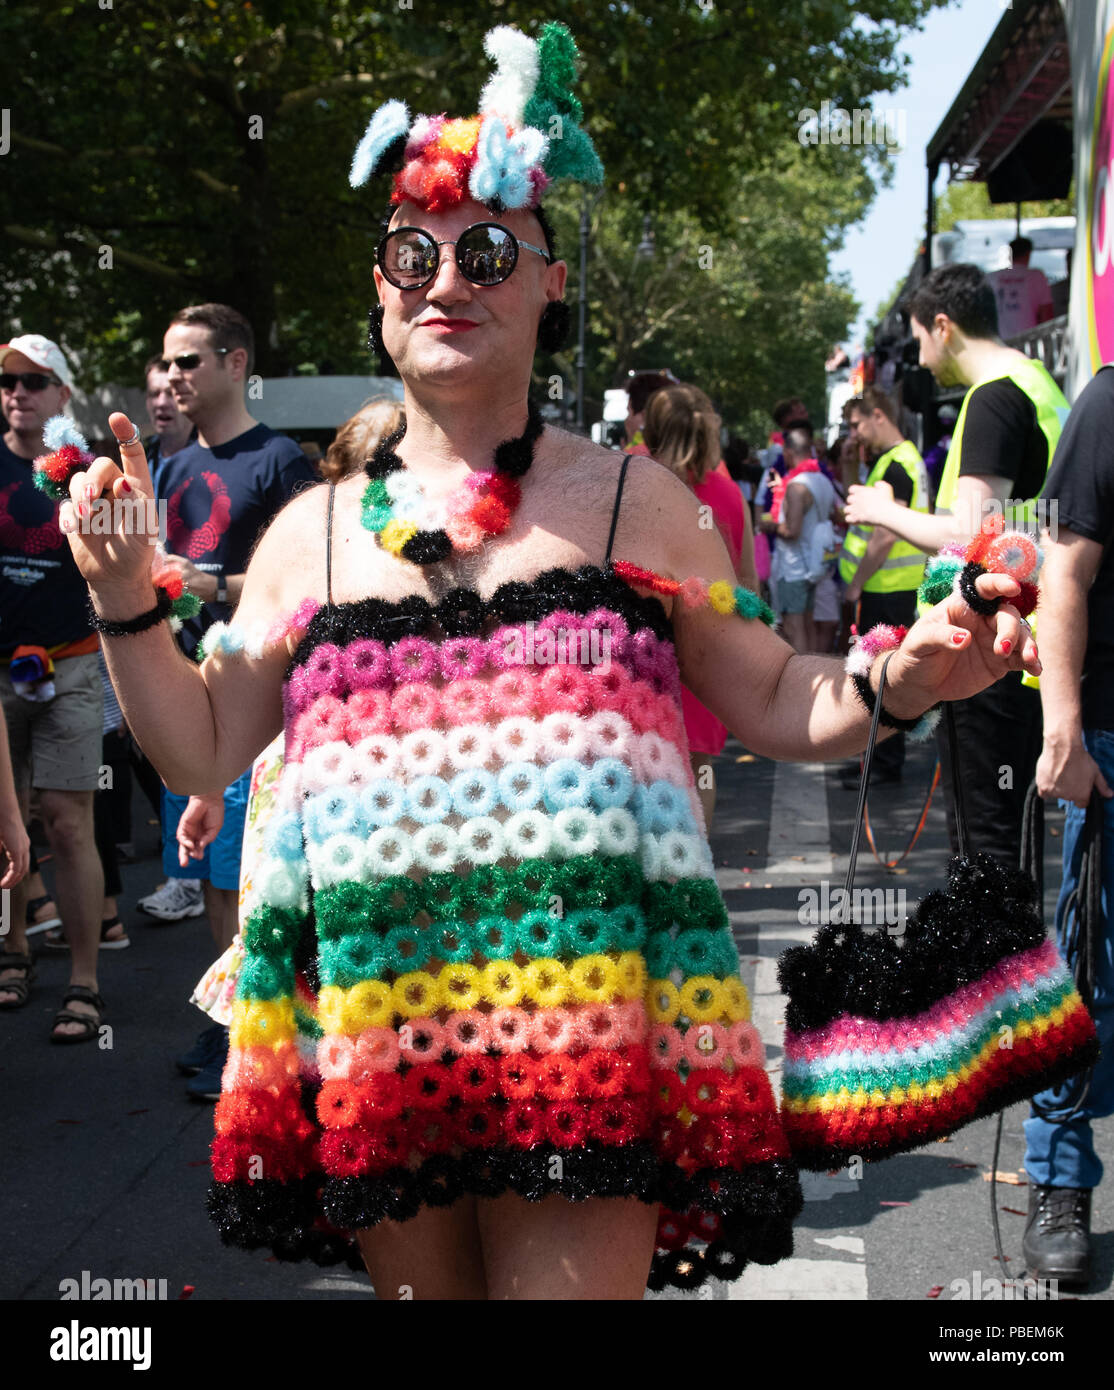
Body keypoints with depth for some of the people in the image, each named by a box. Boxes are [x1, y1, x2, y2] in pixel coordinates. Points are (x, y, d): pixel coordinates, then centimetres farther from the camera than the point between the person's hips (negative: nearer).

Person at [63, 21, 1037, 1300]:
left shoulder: (633, 502, 7)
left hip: (587, 1021, -2)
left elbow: (775, 704, 10)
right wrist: (124, 600, 0)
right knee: (420, 1285, 13)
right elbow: (201, 750, 14)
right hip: (377, 1026, 3)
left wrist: (897, 682, -9)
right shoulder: (312, 529, 11)